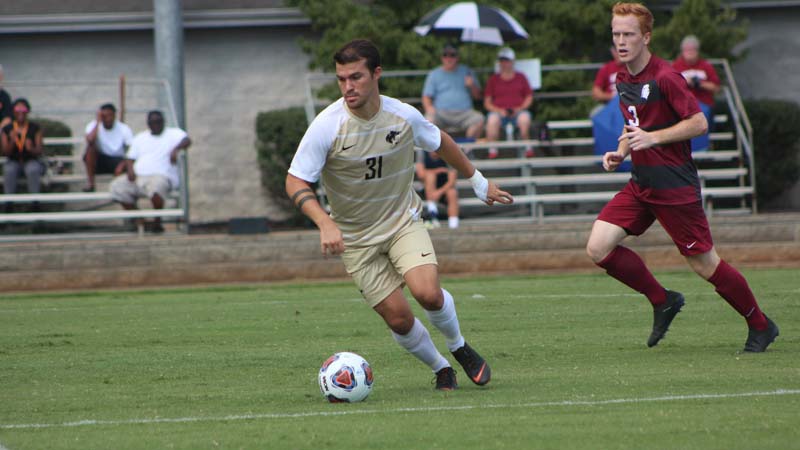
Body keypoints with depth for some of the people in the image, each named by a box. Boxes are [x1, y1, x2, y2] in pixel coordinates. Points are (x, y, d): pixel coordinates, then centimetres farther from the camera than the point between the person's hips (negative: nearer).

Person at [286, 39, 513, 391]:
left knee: (428, 292, -23)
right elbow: (295, 182, -16)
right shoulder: (326, 127, -20)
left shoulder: (405, 117, -11)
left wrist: (478, 181, 22)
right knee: (398, 318, -7)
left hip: (403, 220, 1)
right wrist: (325, 224, -32)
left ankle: (459, 348, 8)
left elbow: (440, 141, 11)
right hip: (354, 236, -1)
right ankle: (440, 369, 21)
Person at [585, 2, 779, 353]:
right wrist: (620, 152, 5)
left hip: (676, 187, -8)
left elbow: (698, 123, -17)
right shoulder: (622, 80, 9)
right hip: (640, 186, 8)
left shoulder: (664, 77, -17)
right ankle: (662, 301, 11)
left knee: (704, 264, -2)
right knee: (598, 248, -6)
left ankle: (760, 326, 18)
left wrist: (652, 138, -24)